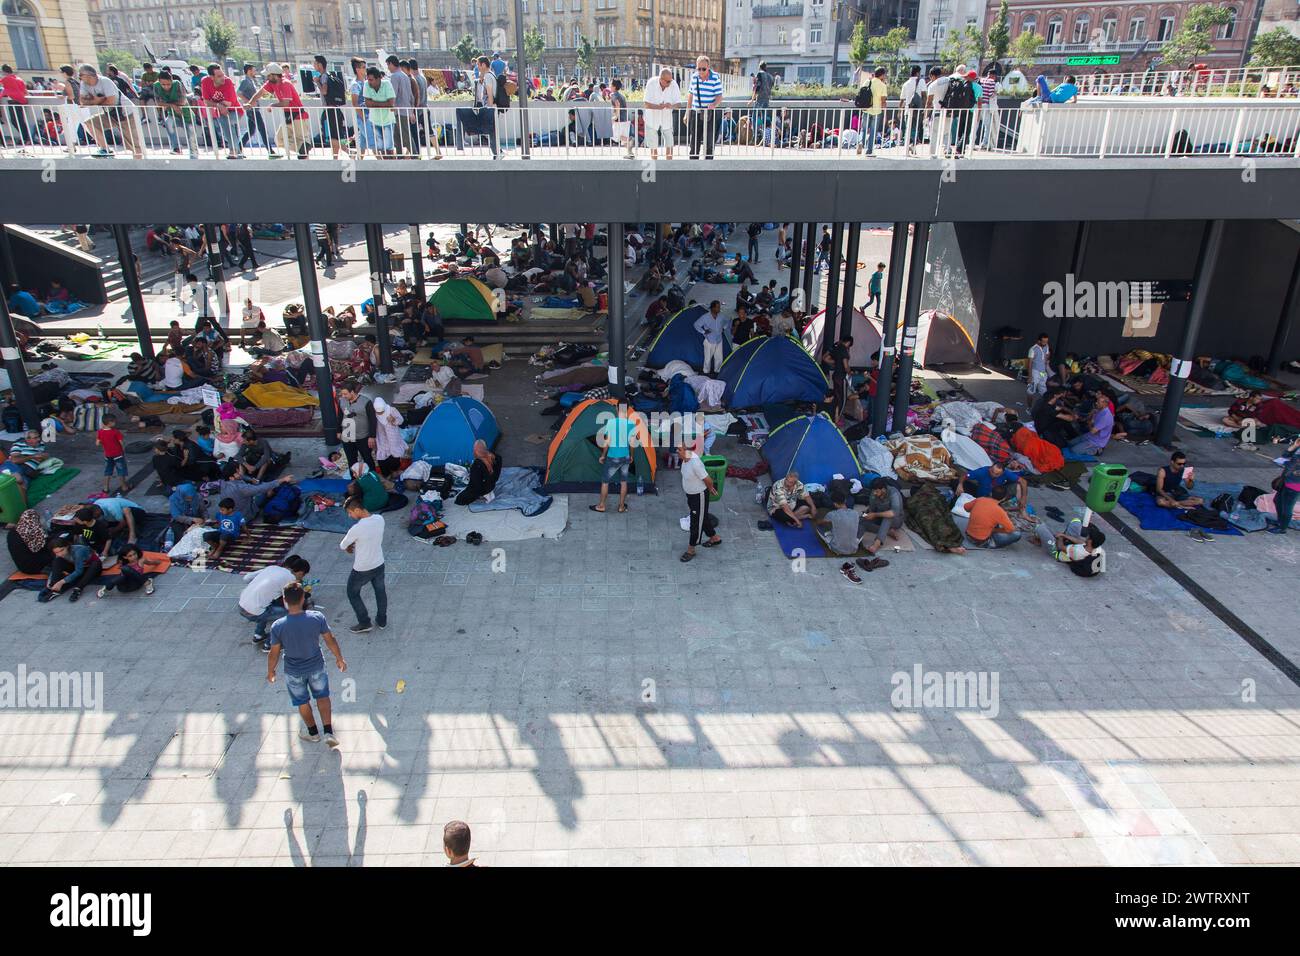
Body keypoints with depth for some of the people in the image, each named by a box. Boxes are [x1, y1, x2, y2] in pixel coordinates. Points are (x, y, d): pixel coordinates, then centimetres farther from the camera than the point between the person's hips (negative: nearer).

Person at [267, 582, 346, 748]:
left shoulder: (278, 627, -26)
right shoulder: (317, 618, -24)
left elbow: (274, 653, -13)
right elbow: (330, 640, -11)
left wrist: (270, 671, 6)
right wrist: (339, 658, 5)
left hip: (294, 672, -1)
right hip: (316, 666, 1)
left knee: (302, 702, 24)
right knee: (322, 697, 25)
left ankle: (312, 732, 43)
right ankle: (329, 732, 22)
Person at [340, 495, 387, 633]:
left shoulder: (357, 529, -31)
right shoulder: (380, 519, -13)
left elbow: (342, 546, -12)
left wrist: (349, 547, 9)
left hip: (362, 570, -5)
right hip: (379, 564, 6)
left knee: (353, 594, 20)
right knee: (380, 591, 25)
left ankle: (364, 624, 27)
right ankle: (382, 621, 41)